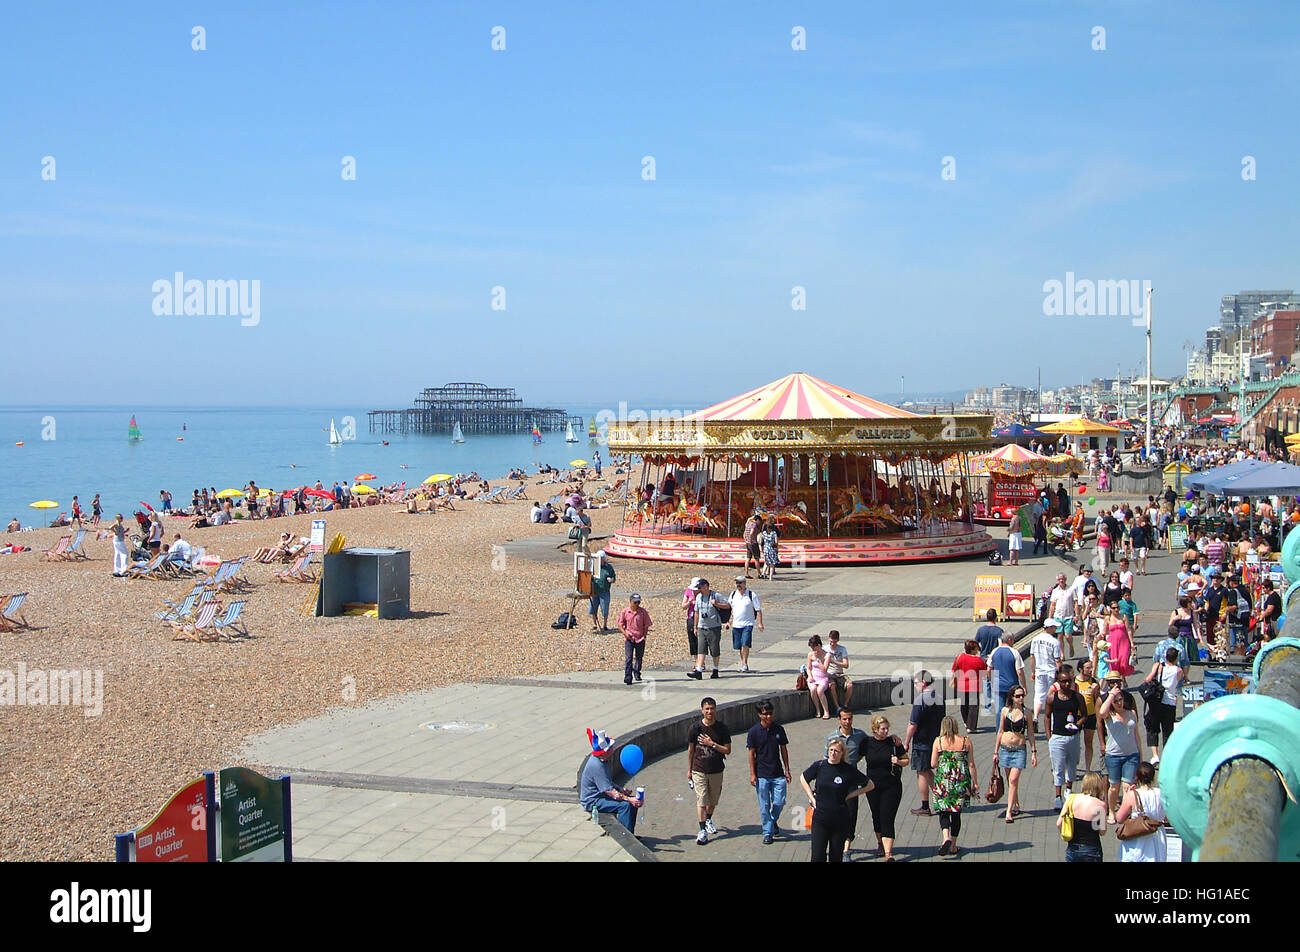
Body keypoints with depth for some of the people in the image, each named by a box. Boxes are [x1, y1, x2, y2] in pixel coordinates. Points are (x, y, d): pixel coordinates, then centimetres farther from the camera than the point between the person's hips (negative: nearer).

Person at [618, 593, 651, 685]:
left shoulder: (643, 612, 0)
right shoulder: (624, 612, -1)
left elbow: (646, 626, 5)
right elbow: (620, 625, 4)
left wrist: (644, 636, -3)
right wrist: (625, 634, -11)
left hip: (640, 639, 2)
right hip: (629, 639, -2)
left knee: (639, 657, 13)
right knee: (628, 658, -10)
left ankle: (637, 674, 32)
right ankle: (628, 677, -13)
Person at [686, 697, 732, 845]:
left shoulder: (722, 728, -5)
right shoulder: (695, 728, -6)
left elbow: (727, 750, -4)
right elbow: (690, 750, 4)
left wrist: (712, 744, -17)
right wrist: (689, 770, 7)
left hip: (716, 770, 2)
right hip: (699, 770, -2)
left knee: (713, 800, 15)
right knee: (701, 800, -9)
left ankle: (708, 820, 42)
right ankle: (702, 831, -8)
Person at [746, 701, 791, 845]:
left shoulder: (779, 729, 3)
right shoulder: (754, 732, -5)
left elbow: (784, 750, 10)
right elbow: (752, 754, -2)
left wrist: (787, 770, 8)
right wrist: (752, 774, -6)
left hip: (778, 774, 2)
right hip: (762, 775, -2)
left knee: (779, 802, 0)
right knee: (764, 806, 1)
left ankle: (773, 821, 30)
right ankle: (767, 833, 12)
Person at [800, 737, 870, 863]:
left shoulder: (848, 771, -5)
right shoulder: (819, 766, -1)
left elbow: (869, 785, 5)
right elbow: (803, 778, 18)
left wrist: (849, 796, -1)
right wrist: (812, 798, 8)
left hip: (840, 820, 0)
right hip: (820, 817, 1)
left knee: (836, 857, 7)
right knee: (818, 857, -6)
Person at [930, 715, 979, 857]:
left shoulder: (939, 742, -3)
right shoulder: (966, 741, 0)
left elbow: (933, 764, -2)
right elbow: (971, 765, 1)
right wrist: (975, 783, 8)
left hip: (943, 781, -2)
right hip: (962, 782, 2)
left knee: (943, 812, 7)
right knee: (956, 813, 12)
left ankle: (946, 838, -18)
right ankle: (953, 846, 16)